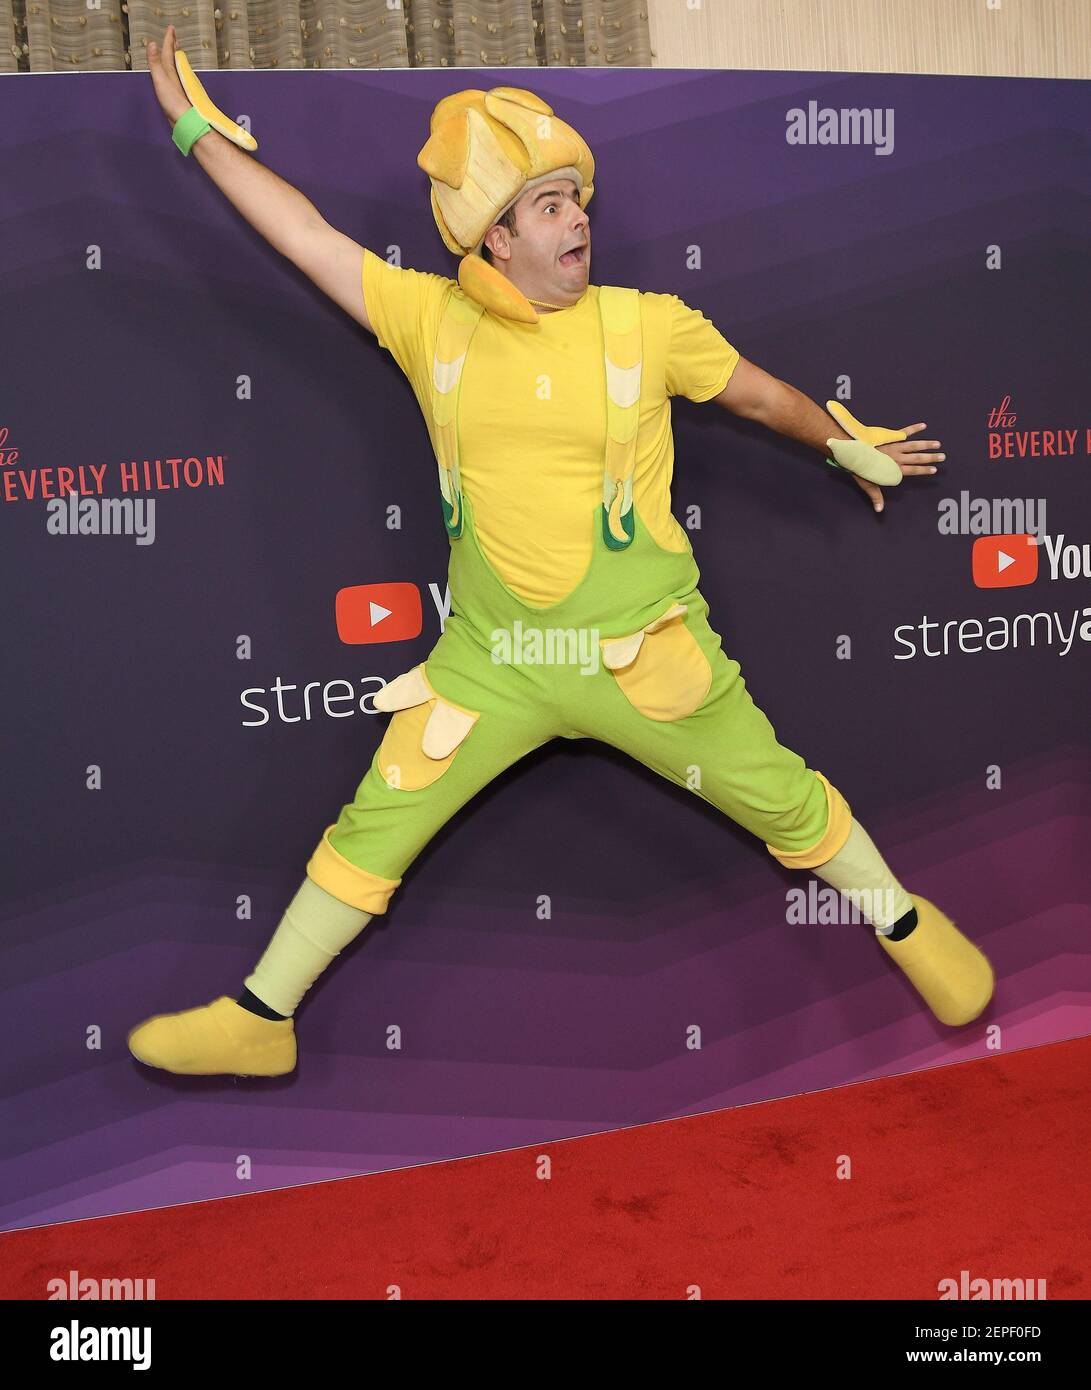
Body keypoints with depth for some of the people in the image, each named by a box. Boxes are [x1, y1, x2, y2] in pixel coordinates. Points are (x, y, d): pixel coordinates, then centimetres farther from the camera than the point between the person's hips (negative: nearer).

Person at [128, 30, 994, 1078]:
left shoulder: (650, 325, -5)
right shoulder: (430, 318, -2)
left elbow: (761, 393, 11)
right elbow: (304, 232, 3)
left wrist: (852, 446, 22)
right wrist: (195, 125, 7)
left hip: (640, 646, -1)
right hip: (490, 654, 1)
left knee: (779, 797, 9)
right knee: (373, 826, 5)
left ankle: (904, 924, 37)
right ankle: (259, 1019, 22)